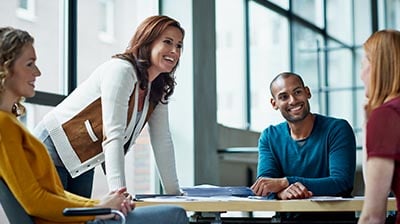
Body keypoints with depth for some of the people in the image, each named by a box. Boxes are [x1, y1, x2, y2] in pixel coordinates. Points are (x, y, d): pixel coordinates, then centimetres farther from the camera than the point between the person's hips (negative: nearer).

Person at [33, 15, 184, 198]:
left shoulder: (158, 90, 3)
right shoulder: (121, 70, -23)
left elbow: (162, 141, 5)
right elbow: (113, 135, -31)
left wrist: (174, 193, 2)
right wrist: (118, 193, -38)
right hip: (52, 150, -8)